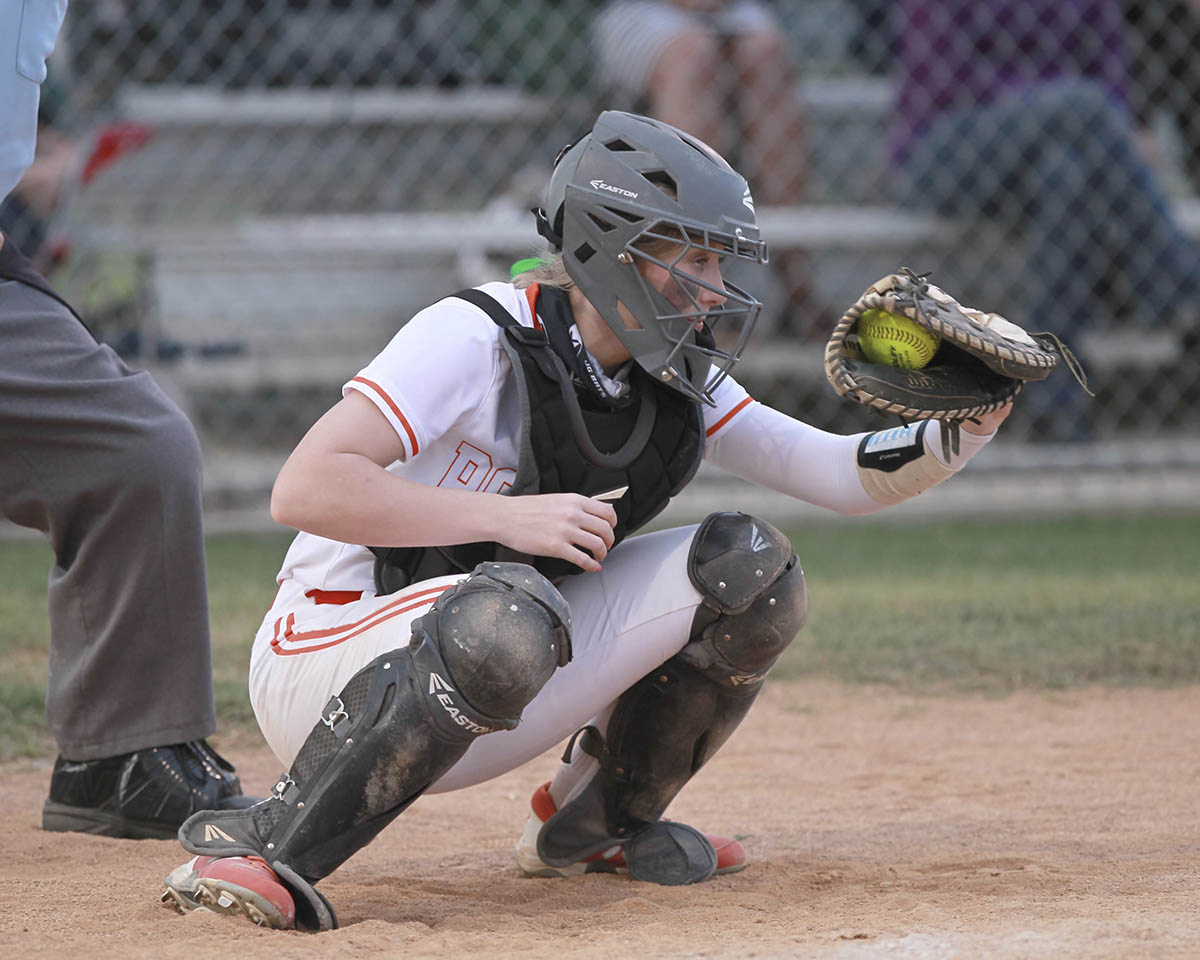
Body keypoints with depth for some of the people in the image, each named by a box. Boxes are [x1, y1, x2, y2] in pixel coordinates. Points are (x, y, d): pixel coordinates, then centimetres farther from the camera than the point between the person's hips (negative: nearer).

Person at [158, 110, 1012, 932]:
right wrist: (507, 517, -31)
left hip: (494, 693, 7)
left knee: (748, 570, -6)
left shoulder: (677, 383, 2)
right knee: (504, 614, -41)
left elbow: (839, 475, 0)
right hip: (327, 670, -7)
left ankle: (598, 821, 12)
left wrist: (954, 438, -19)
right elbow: (304, 490, -28)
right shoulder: (474, 339, -20)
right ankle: (264, 847, -28)